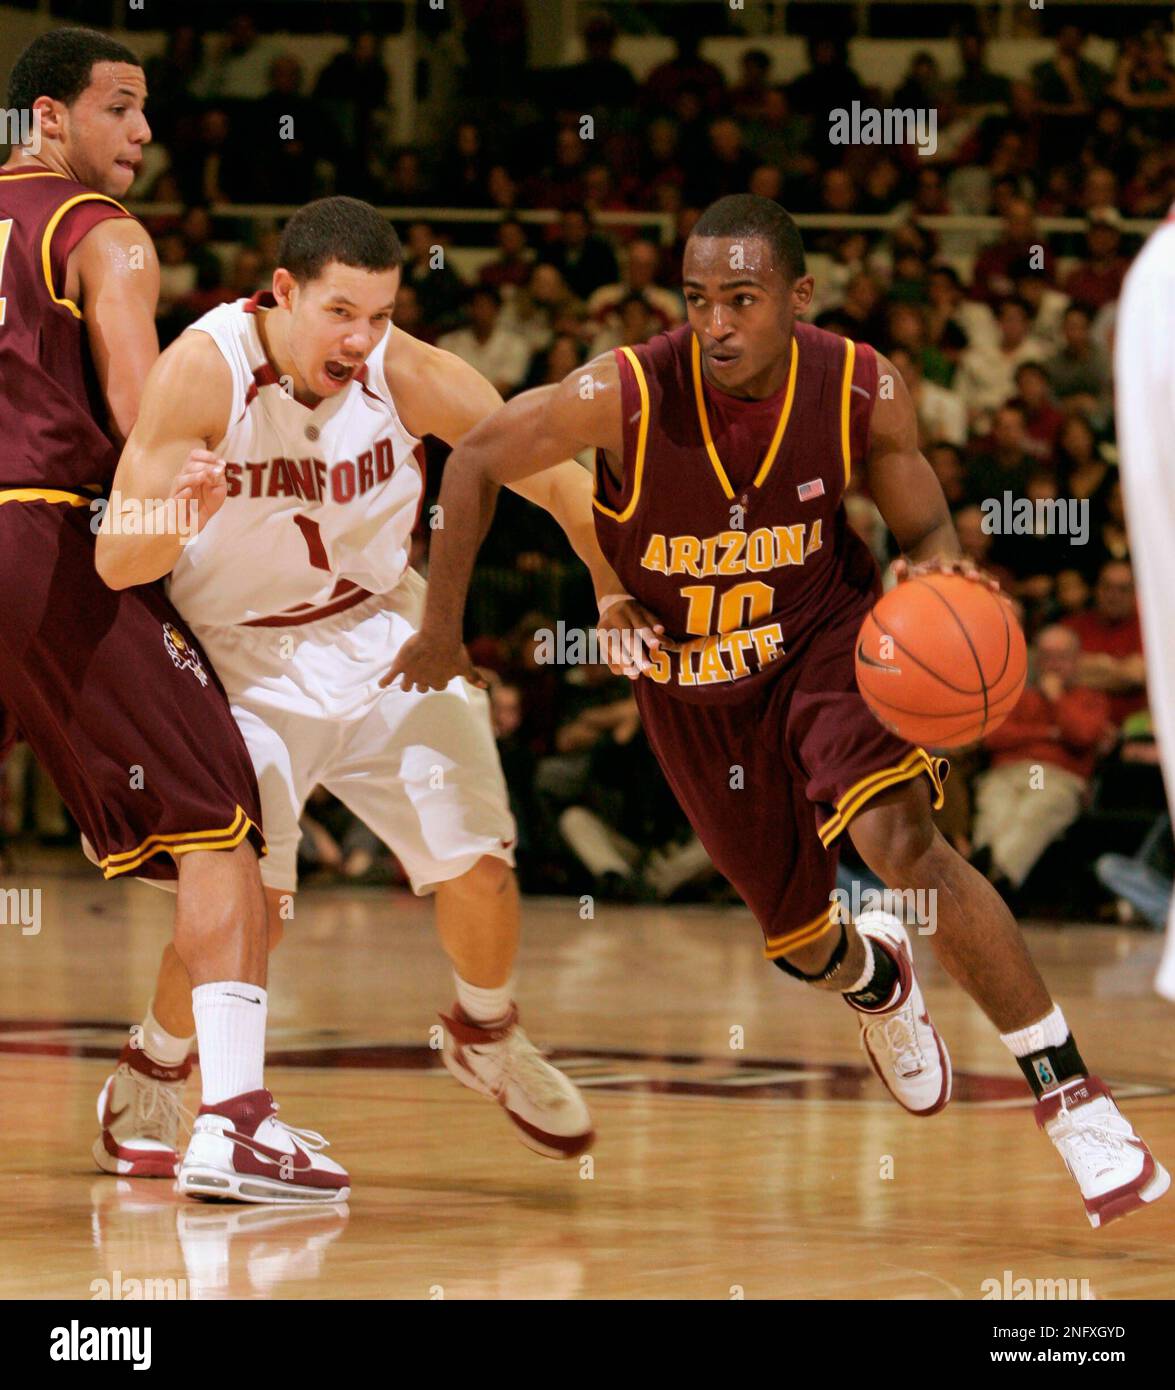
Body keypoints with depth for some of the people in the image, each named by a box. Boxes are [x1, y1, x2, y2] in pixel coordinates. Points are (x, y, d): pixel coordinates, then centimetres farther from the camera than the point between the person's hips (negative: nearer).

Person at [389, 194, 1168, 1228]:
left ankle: (1069, 1093, -23)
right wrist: (441, 629, -5)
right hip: (691, 682, 1)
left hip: (826, 638, -1)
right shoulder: (625, 398, -26)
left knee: (900, 839, -29)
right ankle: (871, 978, 55)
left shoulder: (862, 390, -21)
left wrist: (936, 567, -31)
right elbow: (476, 462, -11)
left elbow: (926, 530, -6)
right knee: (799, 940, 13)